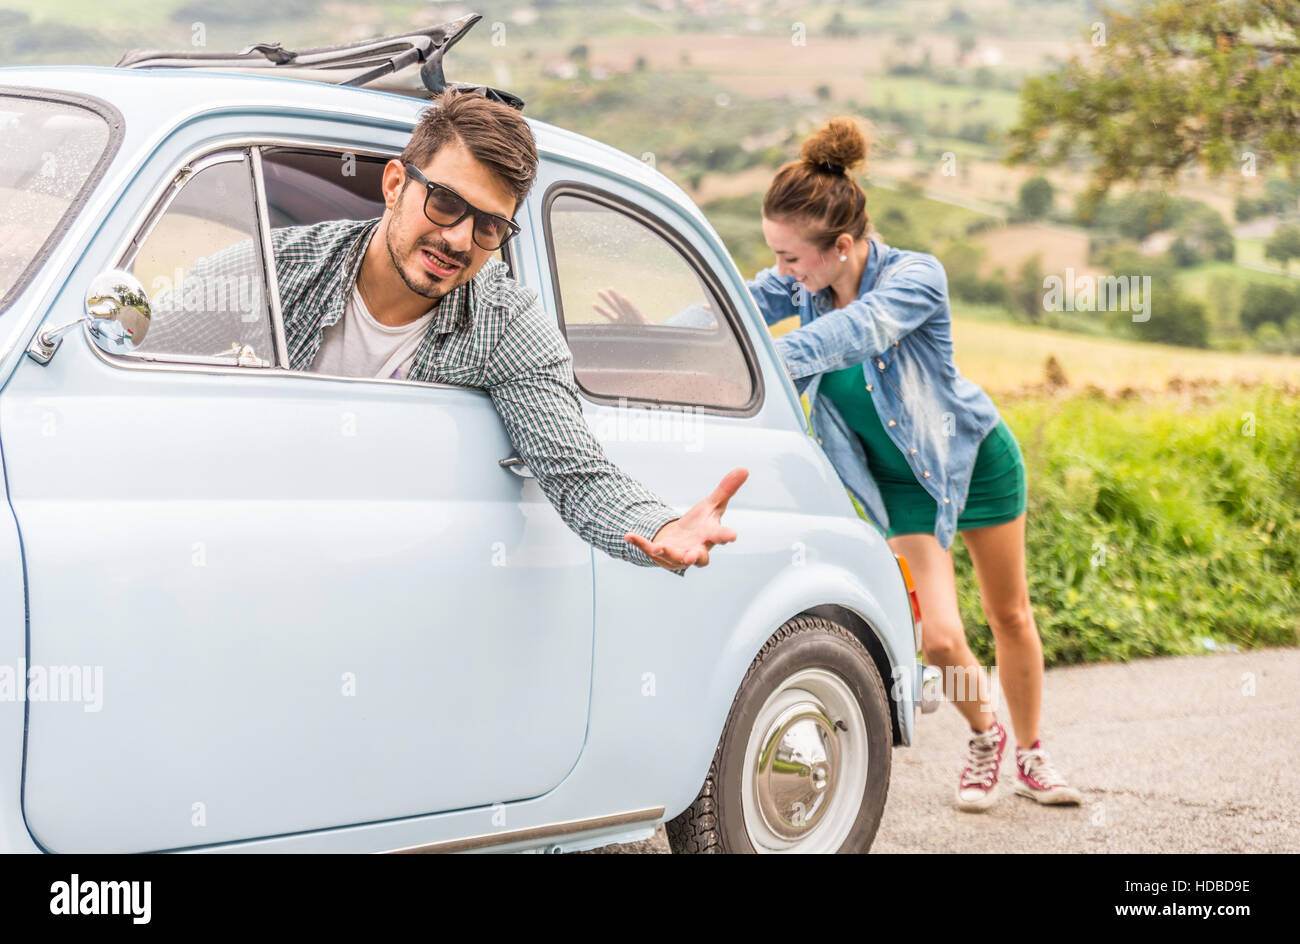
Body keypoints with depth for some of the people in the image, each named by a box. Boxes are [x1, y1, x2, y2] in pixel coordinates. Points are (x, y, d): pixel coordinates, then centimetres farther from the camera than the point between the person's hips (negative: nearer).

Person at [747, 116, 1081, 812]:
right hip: (900, 482, 3)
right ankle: (983, 736, 23)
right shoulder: (801, 283, -16)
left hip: (975, 454, -3)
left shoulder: (916, 276, -30)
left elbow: (859, 329, -48)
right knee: (938, 637, -9)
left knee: (1010, 616, 12)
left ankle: (1030, 751, 36)